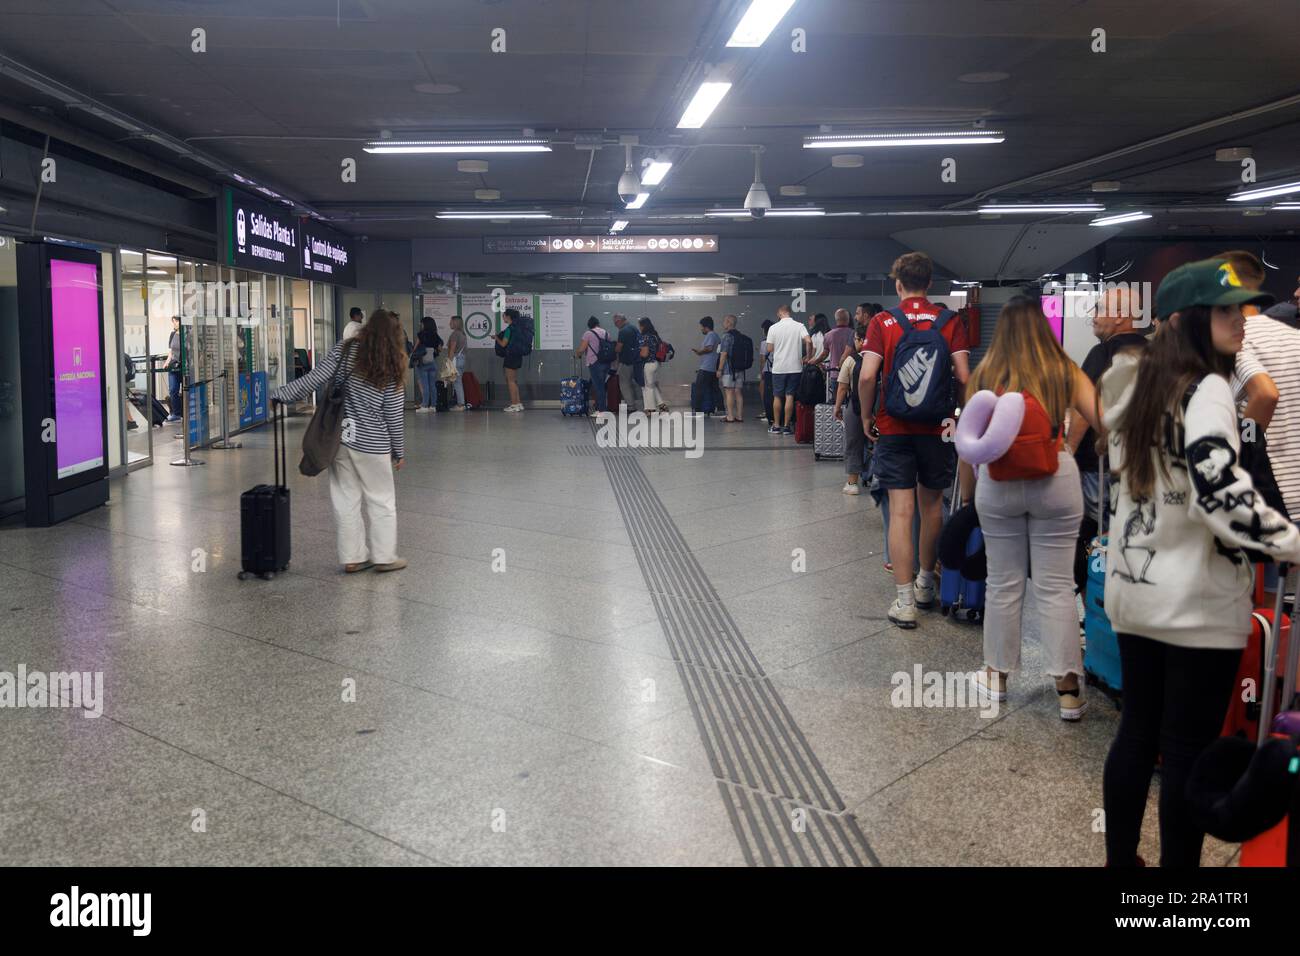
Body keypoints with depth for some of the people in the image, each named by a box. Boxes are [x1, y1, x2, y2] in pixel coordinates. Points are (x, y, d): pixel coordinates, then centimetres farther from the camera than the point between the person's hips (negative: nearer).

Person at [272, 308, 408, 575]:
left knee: (346, 499, 10)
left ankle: (353, 557, 16)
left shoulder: (345, 350, -2)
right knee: (381, 500, 10)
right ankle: (383, 556, 15)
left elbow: (313, 380, -8)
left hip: (339, 436, 3)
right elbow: (393, 416, -3)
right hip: (371, 443, -3)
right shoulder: (393, 368, -6)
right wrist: (399, 451, 6)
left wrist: (280, 394, 0)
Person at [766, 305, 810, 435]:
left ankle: (776, 426, 12)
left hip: (778, 367, 0)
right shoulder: (799, 326, -3)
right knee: (790, 396, 4)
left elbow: (769, 348, -3)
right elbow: (808, 341, -16)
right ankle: (787, 426, 4)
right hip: (794, 367, 0)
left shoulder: (774, 328, -3)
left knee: (777, 397, 9)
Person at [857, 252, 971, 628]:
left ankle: (905, 601, -1)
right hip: (937, 428, 2)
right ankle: (926, 584, 32)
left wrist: (867, 415, 1)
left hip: (894, 428, -2)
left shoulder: (882, 322, -5)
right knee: (932, 506, 17)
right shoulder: (950, 322, -1)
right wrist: (958, 410, 10)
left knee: (901, 511, -1)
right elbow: (964, 377, -9)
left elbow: (867, 376, -13)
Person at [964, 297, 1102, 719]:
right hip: (1055, 481, -1)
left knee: (1004, 584, 12)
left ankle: (997, 675, 25)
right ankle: (1068, 688, 6)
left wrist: (972, 489, 17)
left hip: (997, 483, 1)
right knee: (1055, 587, 4)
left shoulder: (983, 377, 1)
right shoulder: (1065, 373, -2)